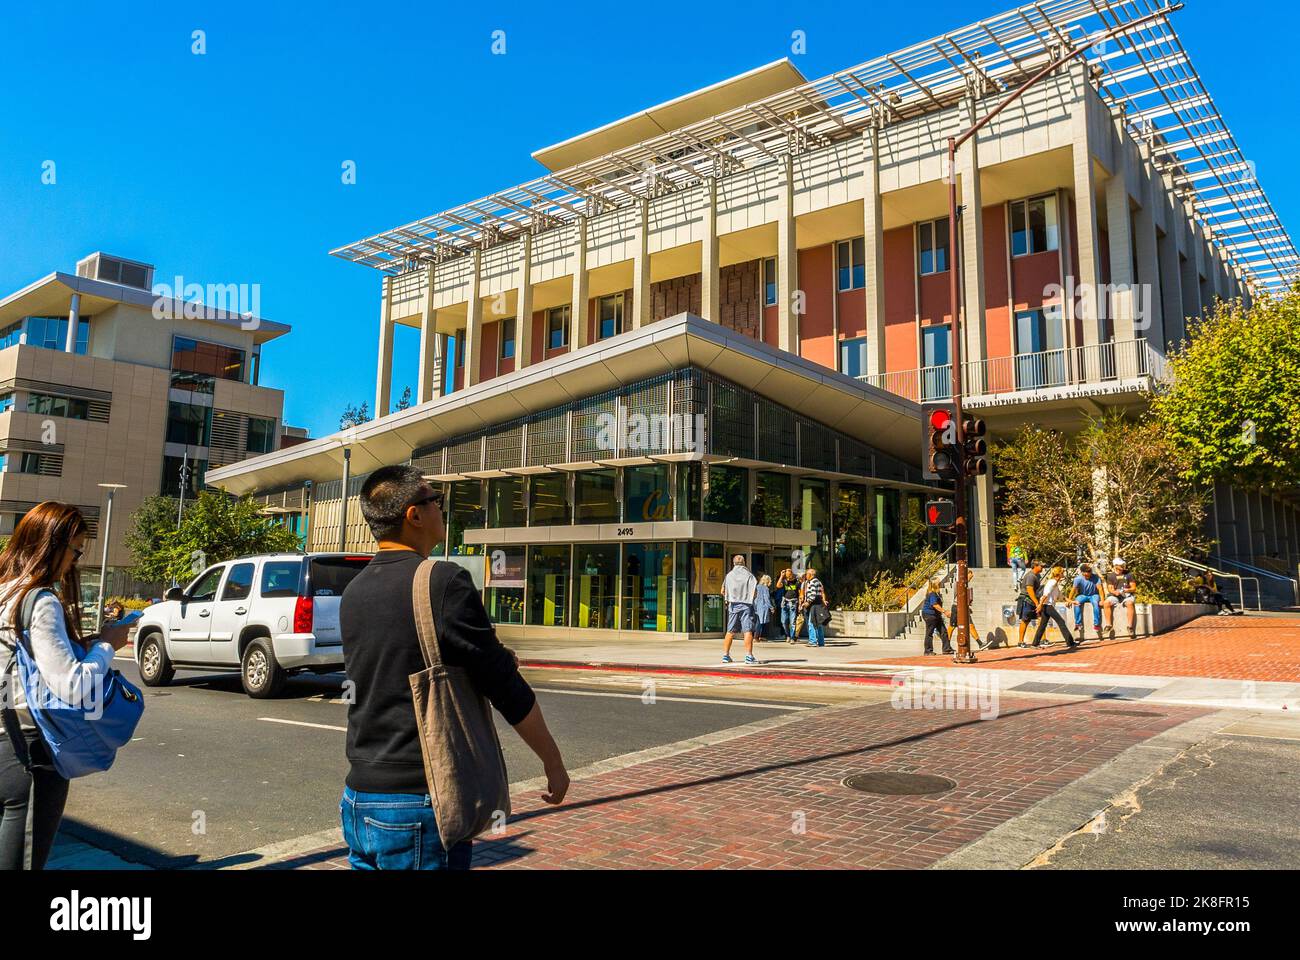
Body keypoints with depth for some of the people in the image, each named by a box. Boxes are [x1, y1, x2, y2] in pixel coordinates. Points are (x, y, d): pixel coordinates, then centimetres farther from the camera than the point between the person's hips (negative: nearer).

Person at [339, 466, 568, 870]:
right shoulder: (444, 581, -17)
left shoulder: (353, 592, 6)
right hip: (418, 808, -7)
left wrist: (493, 660, 12)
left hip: (357, 800, 7)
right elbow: (506, 688, -13)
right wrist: (553, 760, -1)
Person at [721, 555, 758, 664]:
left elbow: (723, 591, 9)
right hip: (746, 605, -3)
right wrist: (750, 598, 9)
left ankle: (725, 655, 13)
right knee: (748, 631, -6)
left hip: (733, 605, 3)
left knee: (730, 631, 10)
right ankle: (749, 656, -12)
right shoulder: (749, 575, -2)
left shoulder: (729, 575, 7)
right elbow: (754, 591, -9)